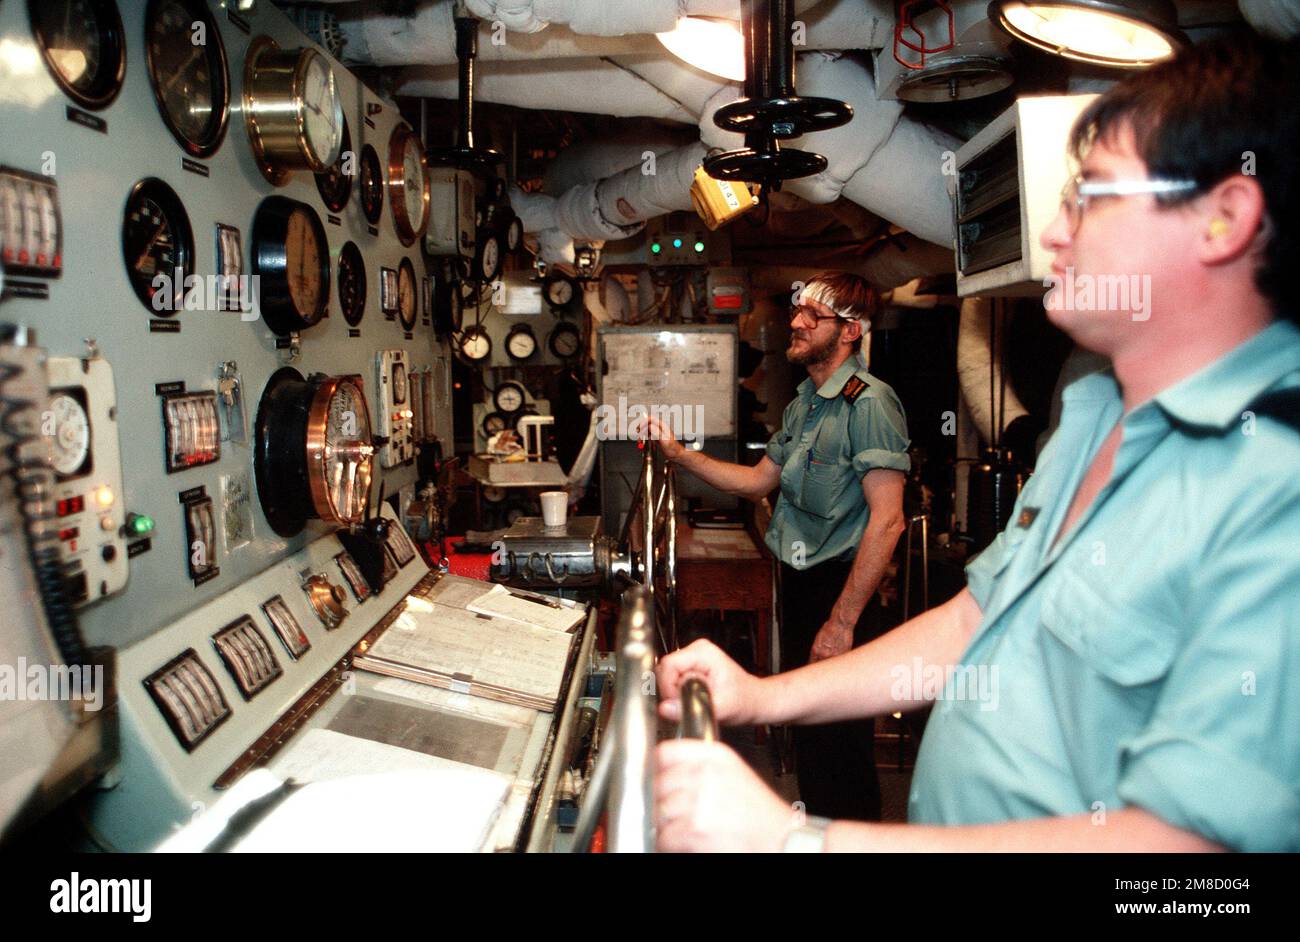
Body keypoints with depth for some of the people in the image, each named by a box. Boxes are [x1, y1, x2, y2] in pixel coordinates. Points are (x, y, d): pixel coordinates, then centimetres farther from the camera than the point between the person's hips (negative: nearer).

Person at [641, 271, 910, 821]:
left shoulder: (867, 402, -16)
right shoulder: (804, 403, 13)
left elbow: (886, 520, -22)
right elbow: (759, 480, 20)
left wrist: (842, 622, -22)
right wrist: (678, 454, 11)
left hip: (840, 587, -9)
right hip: (799, 582, 9)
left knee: (840, 745, 1)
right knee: (804, 730, 21)